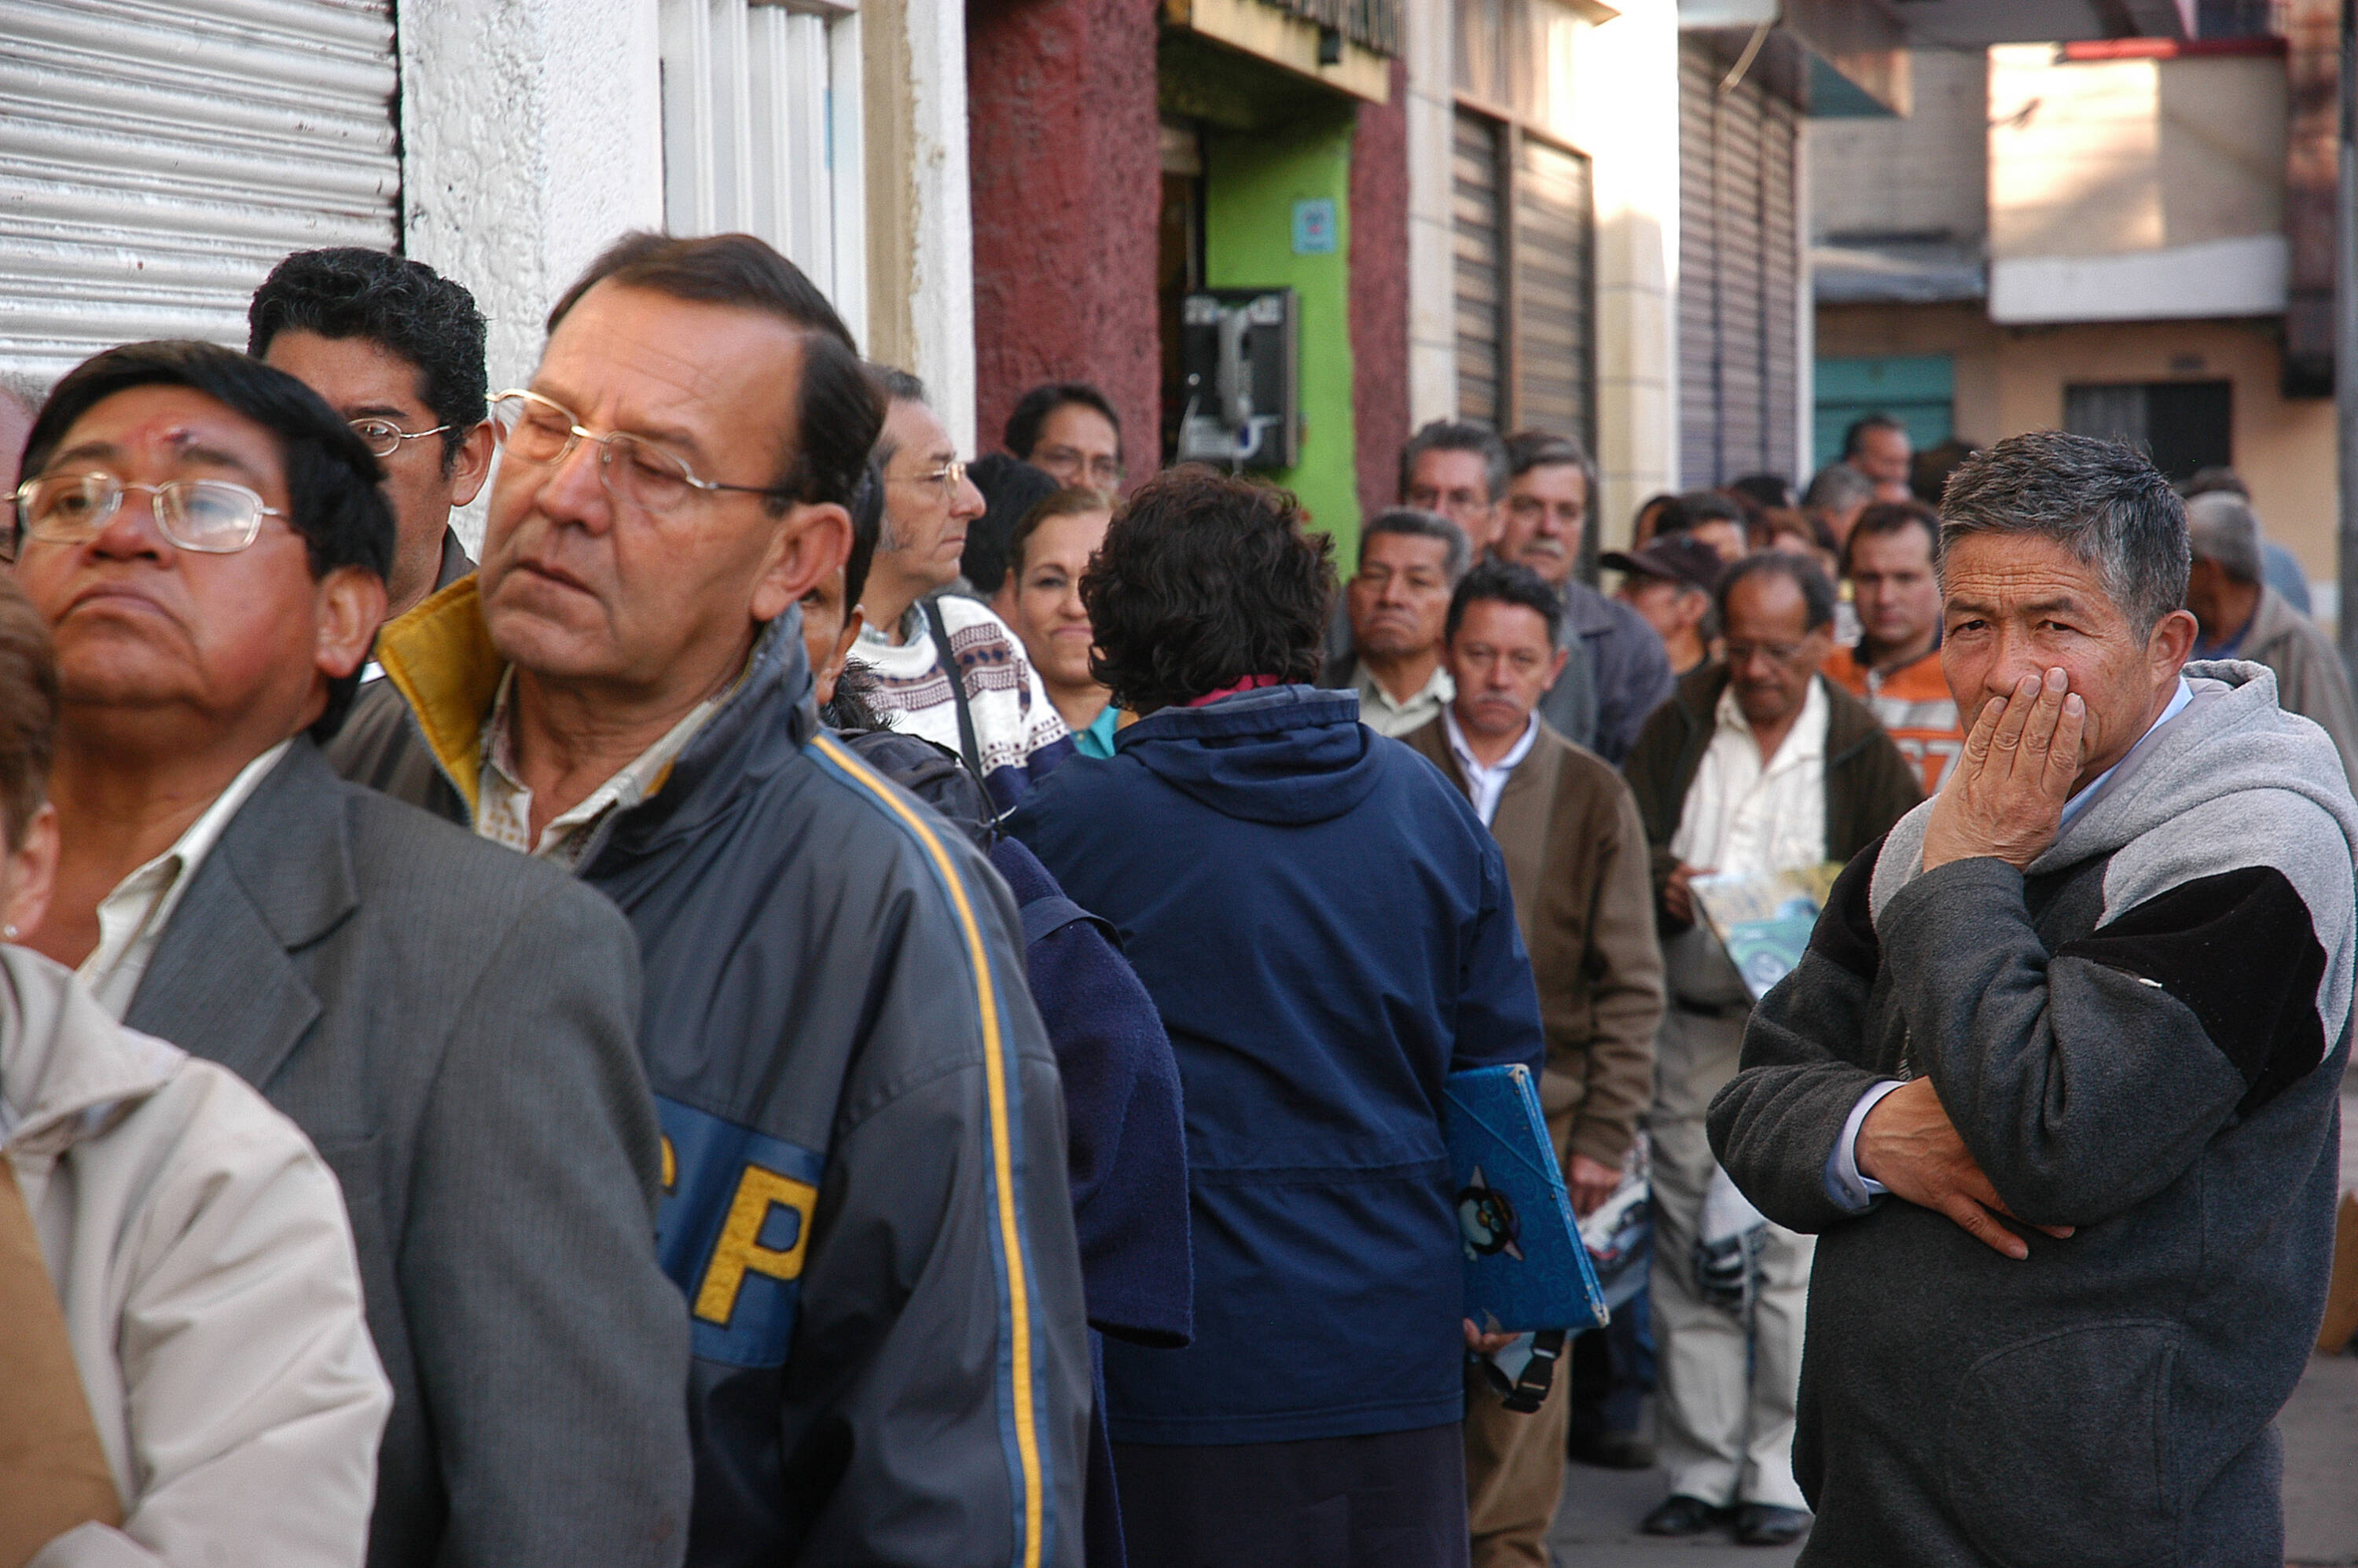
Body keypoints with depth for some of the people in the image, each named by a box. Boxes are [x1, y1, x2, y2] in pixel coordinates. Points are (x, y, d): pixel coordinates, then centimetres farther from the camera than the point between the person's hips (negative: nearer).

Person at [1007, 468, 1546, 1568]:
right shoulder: (1428, 806, 2)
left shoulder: (1062, 831, -10)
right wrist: (1476, 1281, 19)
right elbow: (1502, 1066, 7)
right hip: (1395, 1355, 3)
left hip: (1169, 1371, -3)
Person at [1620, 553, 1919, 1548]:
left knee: (1795, 1252, -3)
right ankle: (1700, 1467, 16)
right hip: (1694, 1025, 3)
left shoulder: (1860, 749, 0)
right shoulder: (1679, 725, 5)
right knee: (1687, 1252, 6)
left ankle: (1781, 1474, 7)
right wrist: (1664, 881, -18)